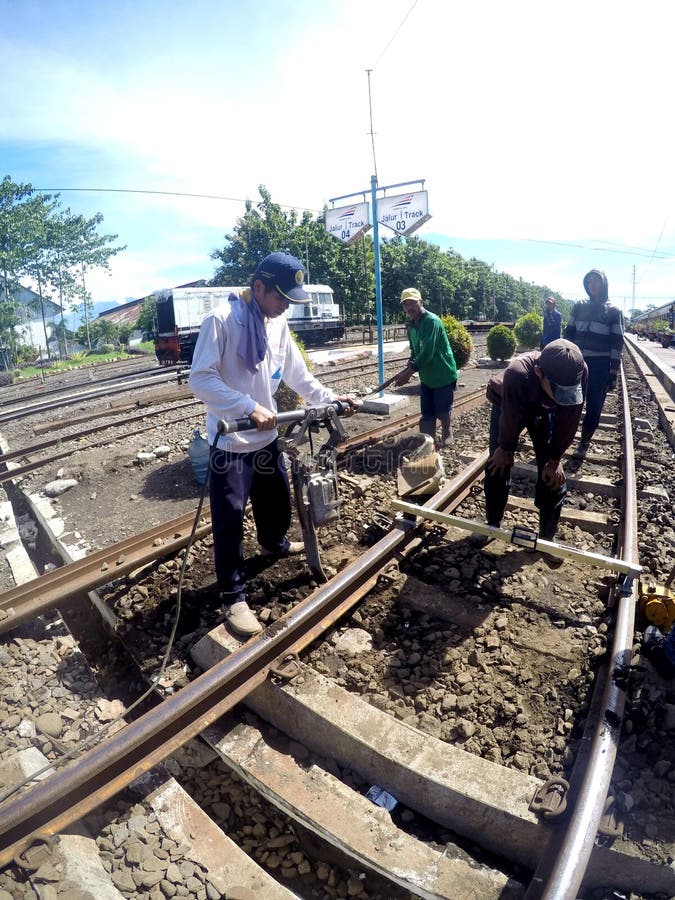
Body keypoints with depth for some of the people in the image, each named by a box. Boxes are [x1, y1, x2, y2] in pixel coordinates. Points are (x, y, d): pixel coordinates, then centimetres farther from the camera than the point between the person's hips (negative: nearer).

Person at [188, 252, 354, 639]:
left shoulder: (278, 324, 6)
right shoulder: (222, 320, -16)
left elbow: (296, 373, 14)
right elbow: (200, 378, -22)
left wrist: (329, 397, 4)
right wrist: (250, 407, -30)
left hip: (267, 436, 7)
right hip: (230, 442, -7)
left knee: (277, 500, 23)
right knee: (230, 520, -1)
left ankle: (275, 543, 53)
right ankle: (234, 597, 14)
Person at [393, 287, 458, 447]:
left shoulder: (432, 321, -21)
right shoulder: (411, 324, 5)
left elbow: (428, 352, -30)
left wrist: (409, 373, -32)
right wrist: (409, 366, -4)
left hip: (444, 375, -7)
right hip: (426, 377, 7)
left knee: (442, 412, 5)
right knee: (427, 415, 8)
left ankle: (447, 436, 31)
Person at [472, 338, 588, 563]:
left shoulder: (579, 373, -36)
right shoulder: (517, 374, -45)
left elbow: (568, 421, -22)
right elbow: (510, 417, -28)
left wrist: (555, 459, -13)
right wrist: (505, 449, -12)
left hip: (544, 411, 2)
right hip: (507, 406, -2)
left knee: (553, 476, -2)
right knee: (497, 468, -2)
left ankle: (547, 536, 15)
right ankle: (492, 524, 20)